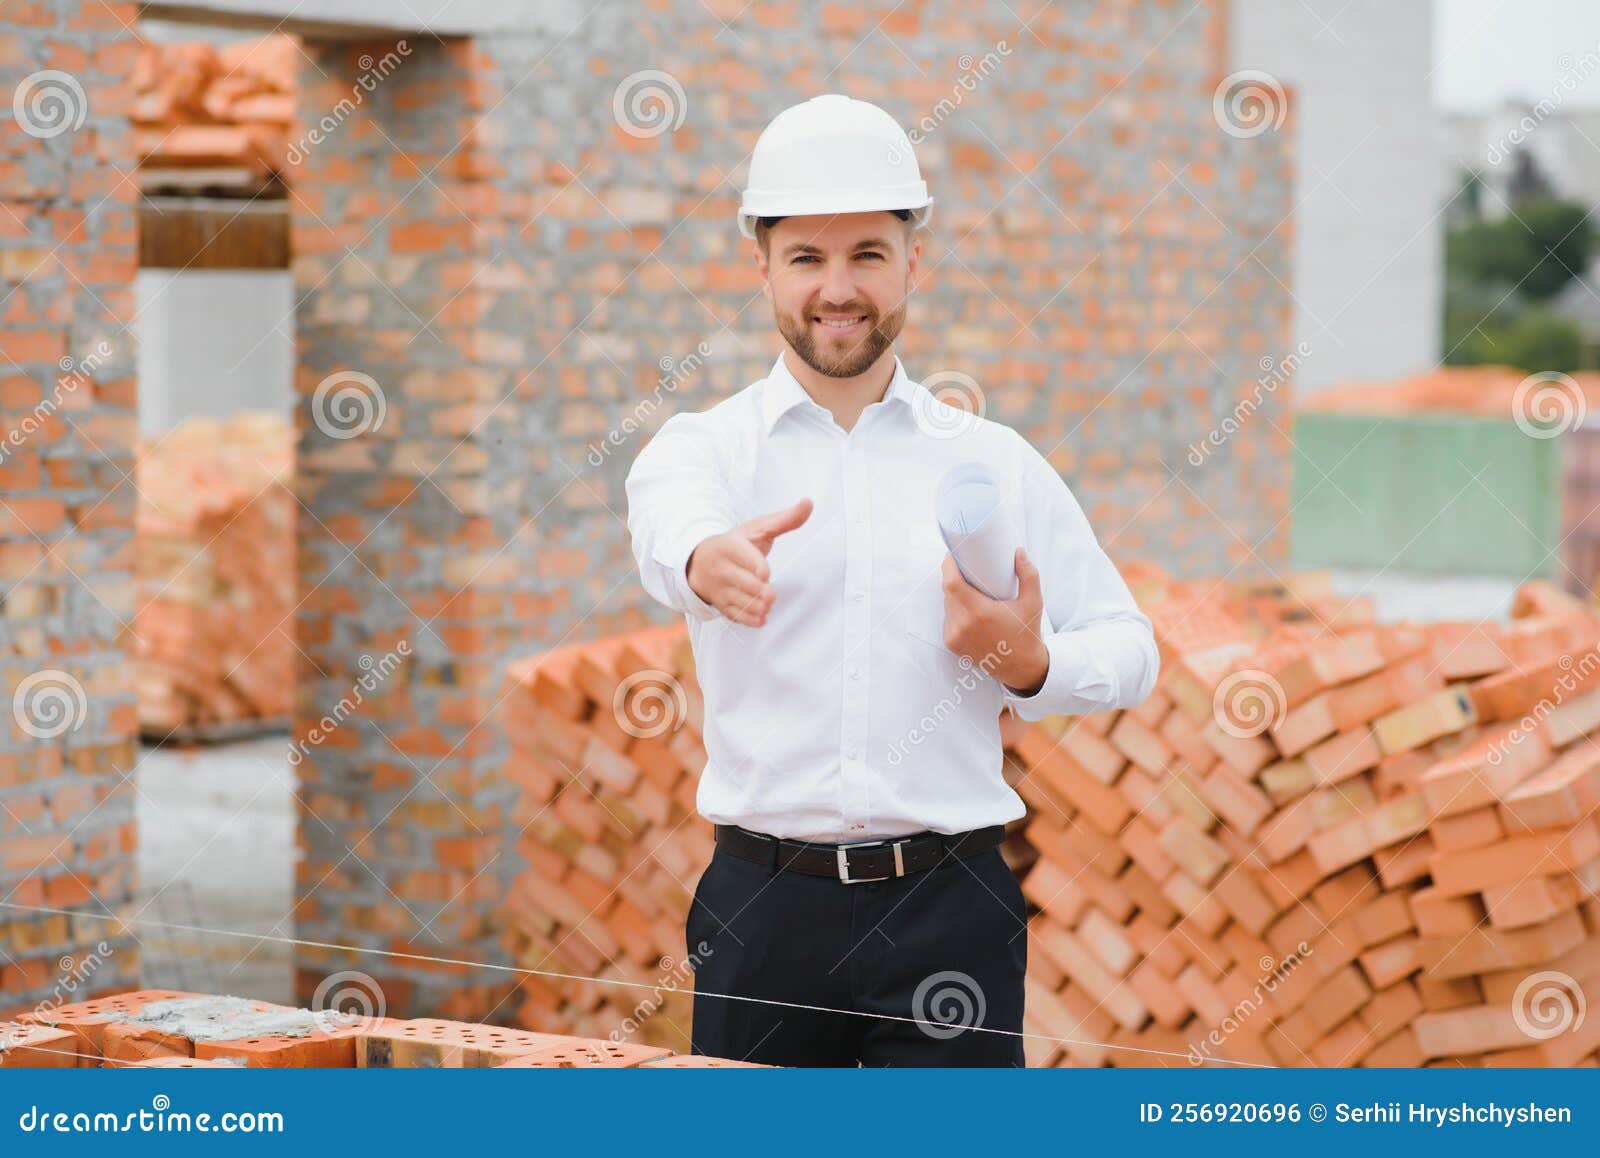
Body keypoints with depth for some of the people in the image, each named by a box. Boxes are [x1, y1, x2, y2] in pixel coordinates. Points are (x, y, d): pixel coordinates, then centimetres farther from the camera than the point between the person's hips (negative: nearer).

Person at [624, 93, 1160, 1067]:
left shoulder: (996, 464, 8)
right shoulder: (705, 446, 5)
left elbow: (1130, 649, 11)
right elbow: (670, 523, -20)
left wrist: (1030, 665, -10)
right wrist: (711, 560, -43)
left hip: (950, 912, 0)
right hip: (762, 907, 0)